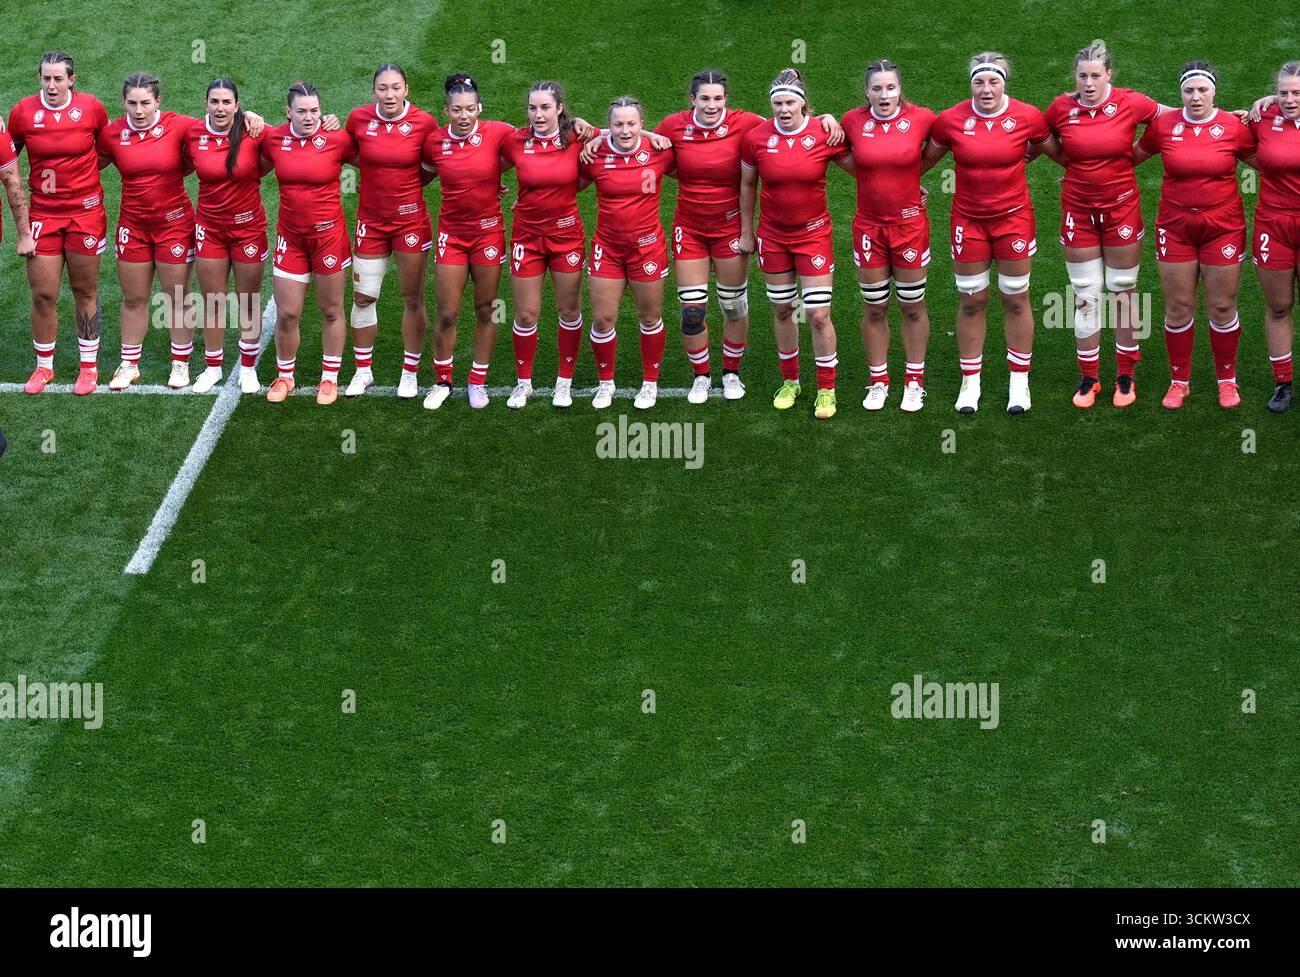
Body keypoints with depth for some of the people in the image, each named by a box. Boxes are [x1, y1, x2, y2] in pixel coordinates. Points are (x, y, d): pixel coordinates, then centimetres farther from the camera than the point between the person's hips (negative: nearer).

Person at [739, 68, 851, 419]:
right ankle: (789, 381, 29)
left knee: (818, 314, -4)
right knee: (782, 311, 12)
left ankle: (826, 390, 9)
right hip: (772, 236, 2)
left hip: (813, 233, -2)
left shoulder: (824, 135, -13)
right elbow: (747, 184, 7)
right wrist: (746, 231, 11)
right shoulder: (756, 137, -7)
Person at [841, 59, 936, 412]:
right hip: (869, 224, 1)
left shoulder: (920, 118, -8)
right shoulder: (853, 122, -4)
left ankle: (914, 382, 19)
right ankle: (878, 382, 20)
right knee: (874, 308, 8)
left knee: (912, 306, 7)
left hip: (910, 223, -1)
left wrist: (910, 172, 7)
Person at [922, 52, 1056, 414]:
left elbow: (1060, 151, 9)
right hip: (968, 220, 1)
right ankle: (970, 384, 18)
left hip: (1014, 217, -1)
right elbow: (926, 158, 9)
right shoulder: (951, 120, -6)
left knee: (1015, 300, 7)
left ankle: (1019, 382, 19)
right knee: (971, 302, 7)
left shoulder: (1027, 116, -8)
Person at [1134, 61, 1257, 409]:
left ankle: (1227, 380, 21)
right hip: (1175, 226, 1)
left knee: (1222, 307, 4)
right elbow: (1134, 154, 15)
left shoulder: (1234, 126, -5)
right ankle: (1179, 381, 19)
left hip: (1223, 226, -1)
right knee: (1178, 308, 5)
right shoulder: (1164, 125, -1)